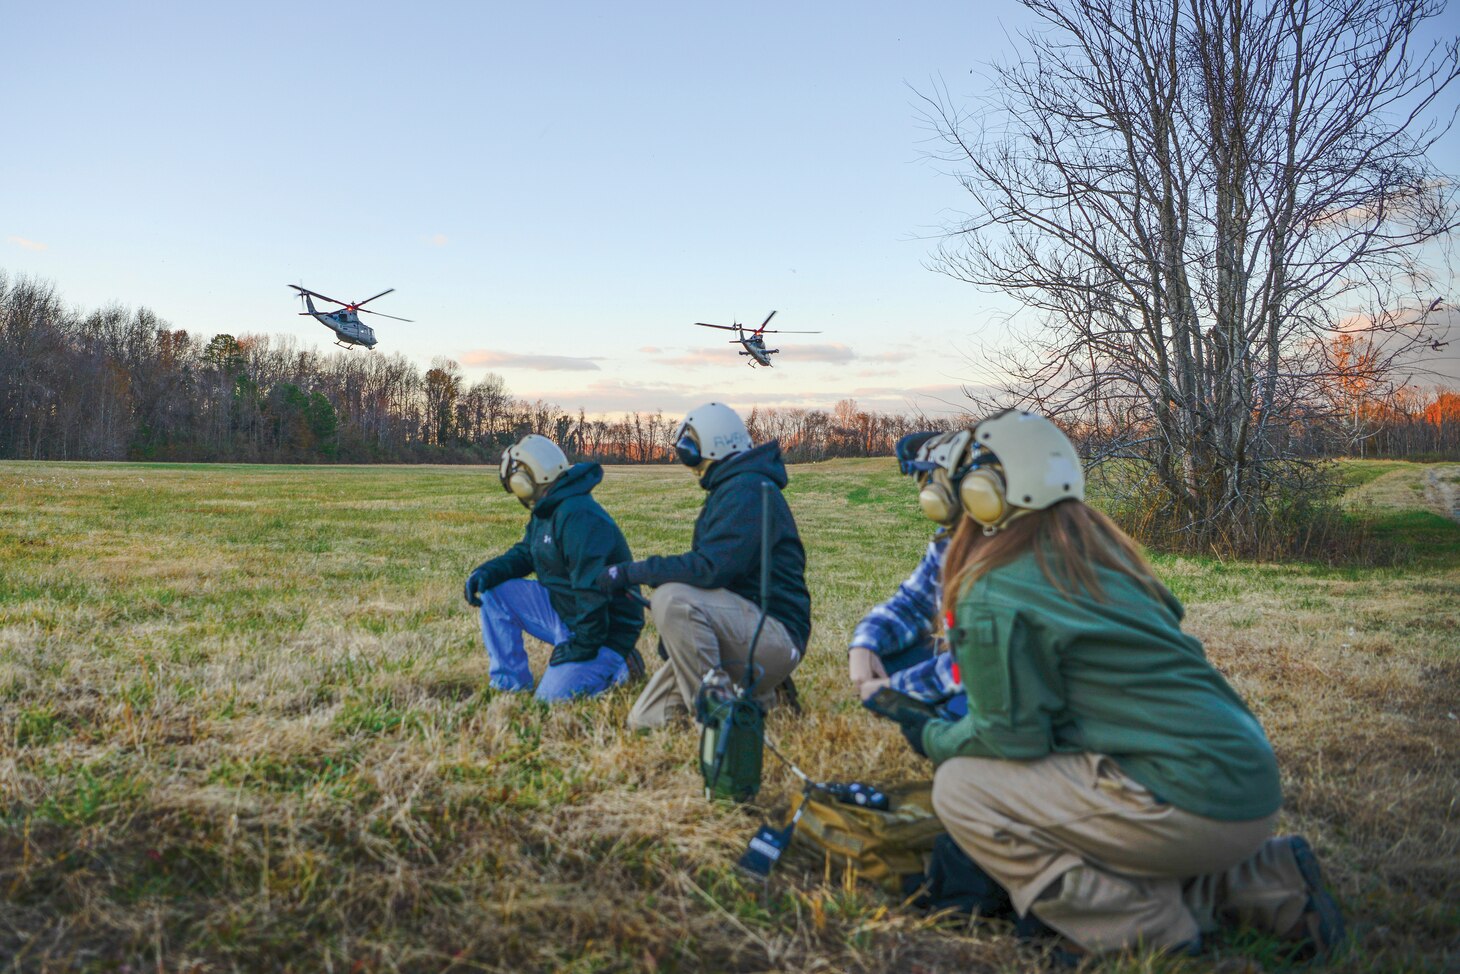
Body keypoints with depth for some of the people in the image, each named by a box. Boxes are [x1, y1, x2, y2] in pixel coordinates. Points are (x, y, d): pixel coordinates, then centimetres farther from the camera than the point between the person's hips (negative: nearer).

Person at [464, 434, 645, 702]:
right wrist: (488, 571, -6)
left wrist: (583, 644, -25)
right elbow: (524, 554, 14)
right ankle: (511, 684, 5)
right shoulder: (546, 512, 9)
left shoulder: (578, 516, -26)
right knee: (494, 590, 0)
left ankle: (619, 668, 3)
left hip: (605, 629, -9)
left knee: (553, 697, -20)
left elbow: (593, 588, -30)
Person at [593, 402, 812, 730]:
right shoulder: (729, 489, 18)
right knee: (645, 721, 2)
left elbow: (709, 568, -26)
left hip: (775, 635, -10)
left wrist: (631, 572, -18)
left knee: (672, 598, -31)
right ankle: (755, 696, 13)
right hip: (744, 628, 10)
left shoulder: (748, 490, -15)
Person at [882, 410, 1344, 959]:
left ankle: (1148, 931, -2)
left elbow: (1010, 736, -10)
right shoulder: (1096, 547, 12)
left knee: (961, 788, -7)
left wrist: (933, 739, 11)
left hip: (1191, 803, -9)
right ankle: (1269, 881, 18)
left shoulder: (994, 596, -13)